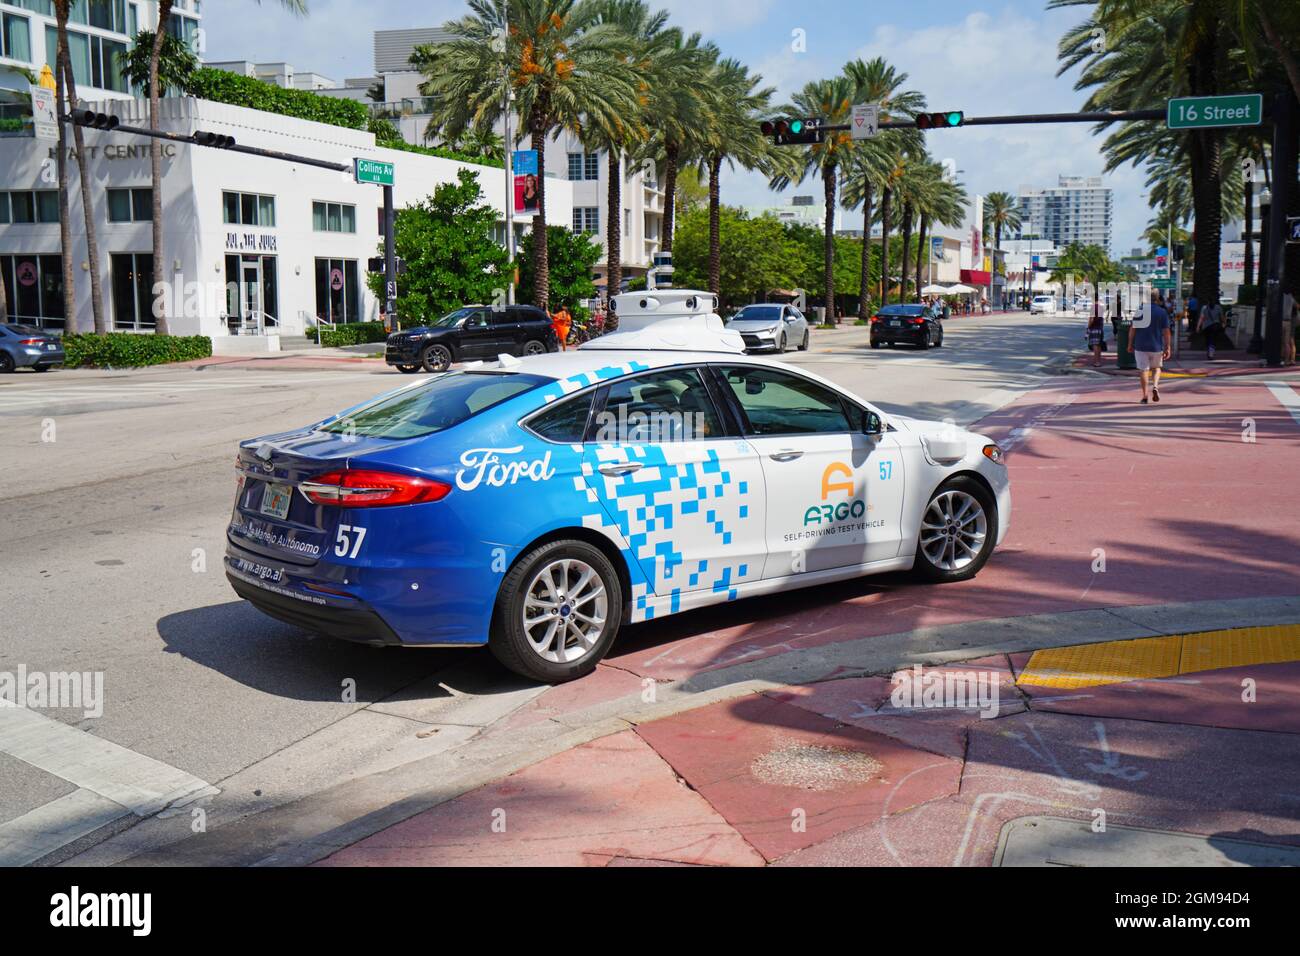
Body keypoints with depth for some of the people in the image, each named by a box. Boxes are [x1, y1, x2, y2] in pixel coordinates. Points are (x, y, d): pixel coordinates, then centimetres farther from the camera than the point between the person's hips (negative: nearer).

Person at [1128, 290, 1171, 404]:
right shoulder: (1162, 312, 0)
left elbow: (1133, 329, -1)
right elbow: (1166, 332, -4)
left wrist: (1130, 344, 6)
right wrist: (1167, 348, -1)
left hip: (1141, 345, -1)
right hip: (1156, 346, 1)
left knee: (1143, 370, 3)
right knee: (1156, 367, 19)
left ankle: (1145, 396, -1)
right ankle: (1155, 386, -5)